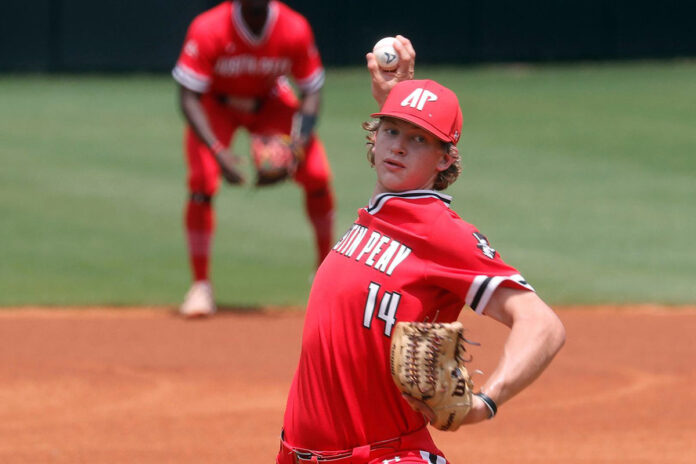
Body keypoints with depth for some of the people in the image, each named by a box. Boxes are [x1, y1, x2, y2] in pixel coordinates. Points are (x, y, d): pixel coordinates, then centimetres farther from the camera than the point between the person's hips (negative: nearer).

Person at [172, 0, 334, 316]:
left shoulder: (295, 30, -26)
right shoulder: (209, 30, -32)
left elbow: (311, 91, -14)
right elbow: (188, 97, -30)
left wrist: (299, 139, -32)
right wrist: (218, 152, -42)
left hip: (270, 101, 2)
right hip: (215, 104, -2)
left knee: (316, 175, -12)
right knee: (202, 183, -22)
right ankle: (200, 285, -8)